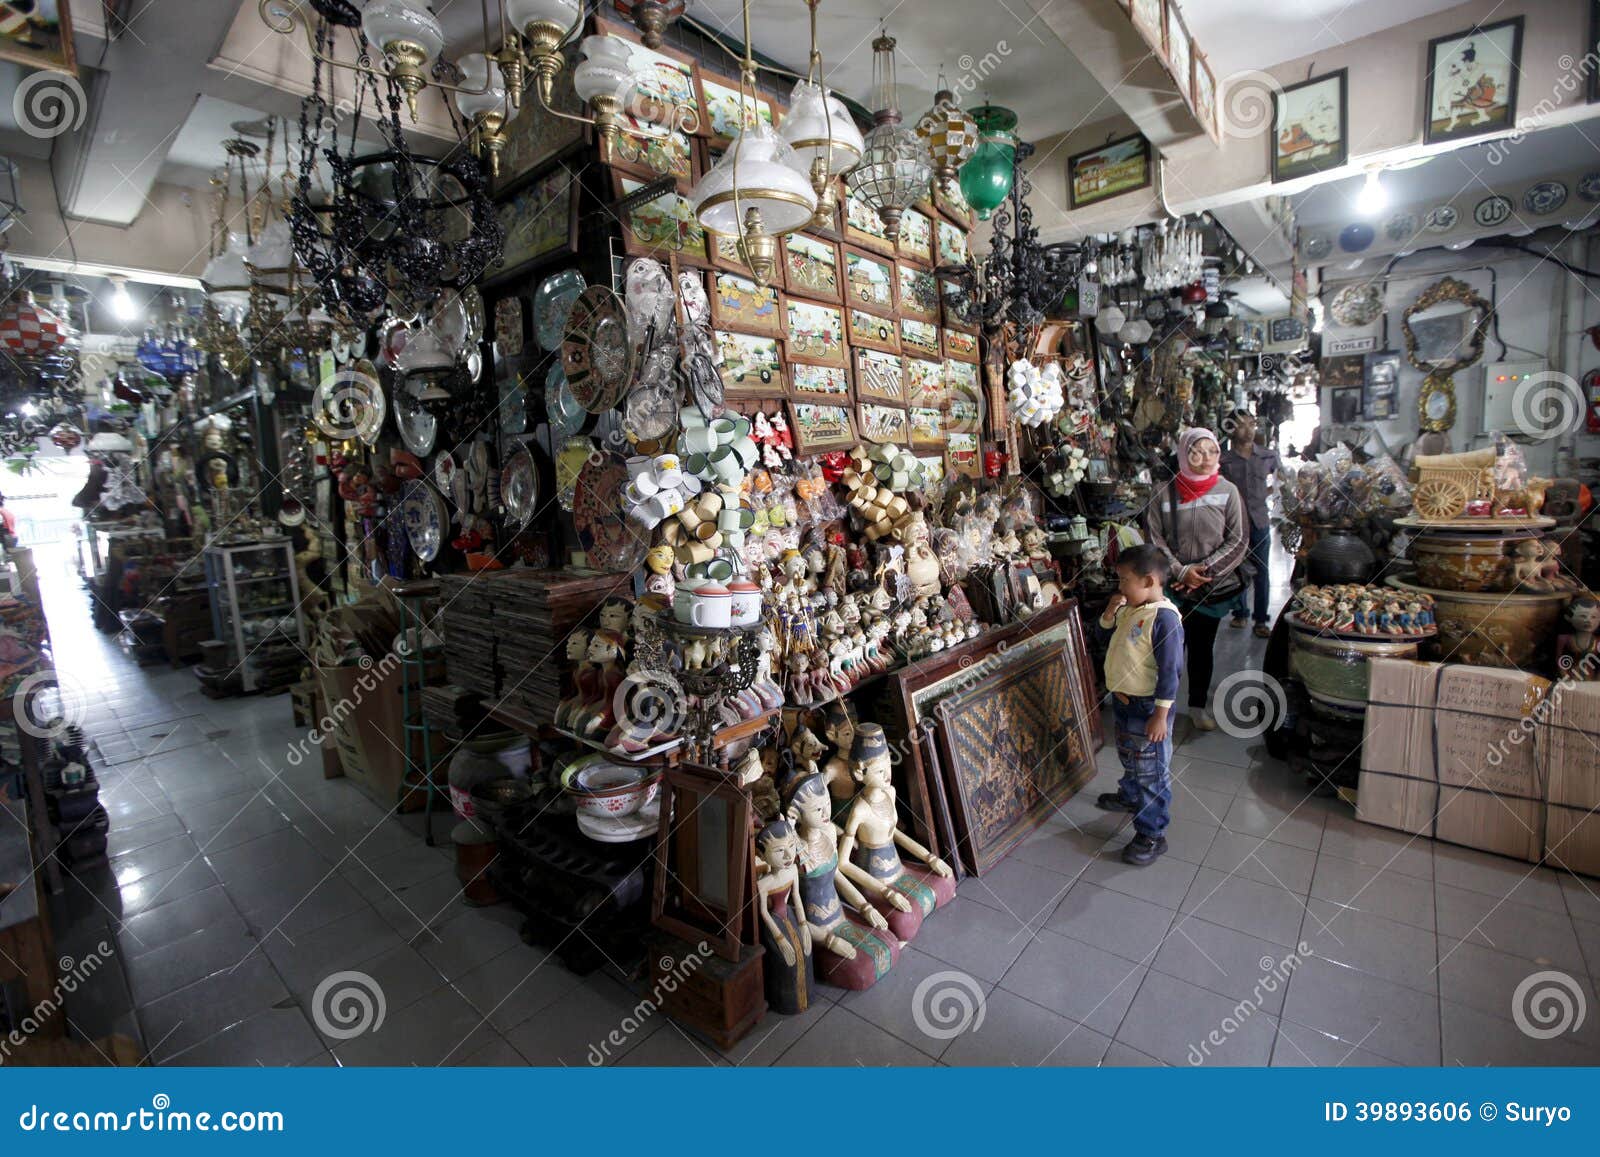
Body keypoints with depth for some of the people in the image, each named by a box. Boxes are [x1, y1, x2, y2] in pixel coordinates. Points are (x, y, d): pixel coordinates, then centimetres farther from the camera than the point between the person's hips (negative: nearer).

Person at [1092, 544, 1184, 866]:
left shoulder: (1164, 618, -24)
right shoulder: (1129, 609, 1)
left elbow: (1169, 672, -23)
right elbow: (1102, 634, 16)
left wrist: (1160, 715, -22)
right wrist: (1109, 613, -5)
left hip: (1147, 707, -9)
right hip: (1122, 700, 9)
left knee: (1150, 770, 4)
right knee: (1129, 758, 29)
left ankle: (1152, 835, 17)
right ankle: (1130, 797, 53)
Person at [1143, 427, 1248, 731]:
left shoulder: (1228, 491, -3)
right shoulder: (1163, 493, -6)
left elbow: (1237, 541, -4)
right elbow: (1154, 539, -6)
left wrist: (1204, 570, -13)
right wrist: (1181, 571, -14)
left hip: (1213, 586, 1)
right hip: (1173, 586, -1)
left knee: (1202, 646, 13)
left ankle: (1198, 705, 29)